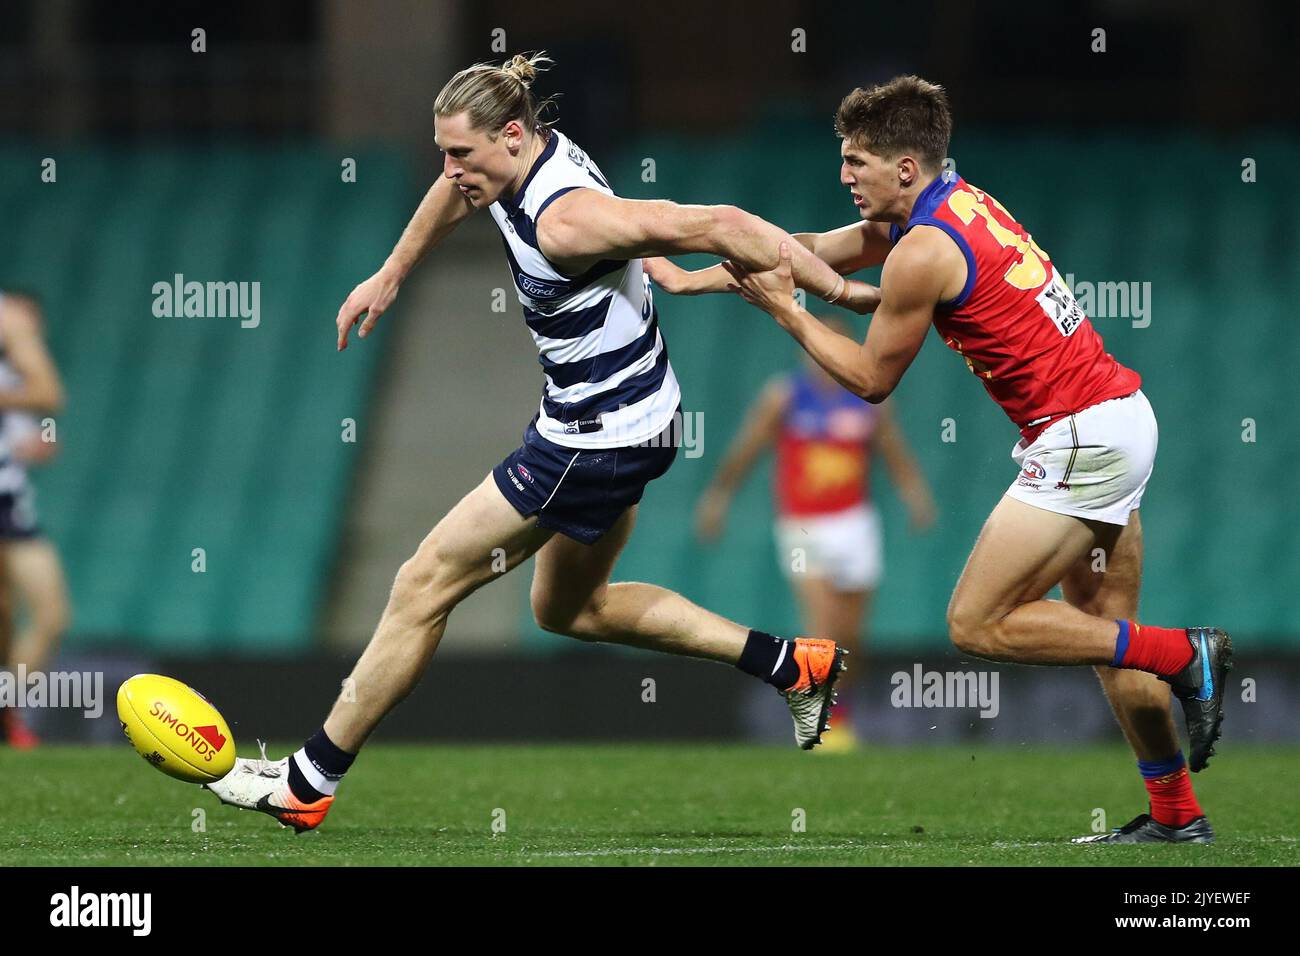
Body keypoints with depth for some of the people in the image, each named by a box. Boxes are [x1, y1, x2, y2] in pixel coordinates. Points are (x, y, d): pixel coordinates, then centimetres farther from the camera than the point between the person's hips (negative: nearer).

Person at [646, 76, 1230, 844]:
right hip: (1125, 414, 10)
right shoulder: (956, 203, 13)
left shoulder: (923, 254, -15)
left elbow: (872, 378, -4)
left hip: (1080, 437, -10)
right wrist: (687, 278, 26)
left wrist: (781, 308, 2)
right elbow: (808, 252, 23)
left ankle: (1184, 656, -8)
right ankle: (1178, 815, 15)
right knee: (1104, 628, 14)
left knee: (977, 623, -7)